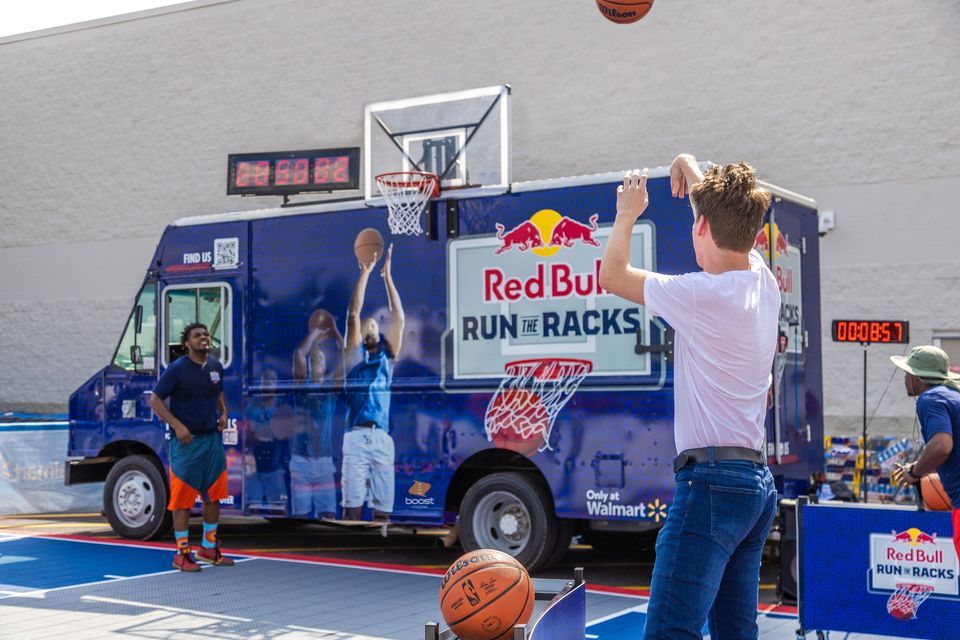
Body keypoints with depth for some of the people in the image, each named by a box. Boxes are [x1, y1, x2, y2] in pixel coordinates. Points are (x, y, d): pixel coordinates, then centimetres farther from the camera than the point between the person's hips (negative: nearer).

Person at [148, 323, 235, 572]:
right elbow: (155, 400, -10)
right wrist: (177, 426, -18)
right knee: (183, 498, -1)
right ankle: (182, 554, 7)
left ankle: (209, 548, 26)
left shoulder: (216, 366, 7)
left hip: (212, 438, 6)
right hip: (187, 441, -6)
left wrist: (224, 413, 6)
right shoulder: (177, 369, -11)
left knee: (213, 495, 12)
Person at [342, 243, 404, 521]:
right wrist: (365, 272, 2)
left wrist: (387, 275, 11)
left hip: (382, 437, 3)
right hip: (356, 436, -2)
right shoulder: (353, 355, 12)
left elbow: (399, 318, 12)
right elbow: (353, 314, 3)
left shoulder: (387, 356, 18)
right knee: (352, 503, -5)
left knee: (383, 506, 1)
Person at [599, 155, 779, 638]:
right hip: (757, 481, 9)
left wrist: (627, 214, 17)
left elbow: (610, 276, 1)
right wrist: (690, 166, 41)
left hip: (711, 481, -9)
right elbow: (729, 217, 29)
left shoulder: (703, 295, -14)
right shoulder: (763, 282, 9)